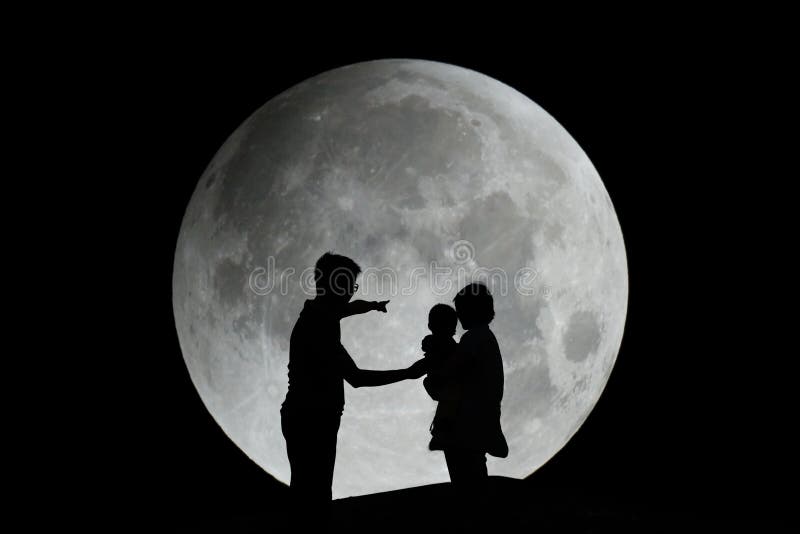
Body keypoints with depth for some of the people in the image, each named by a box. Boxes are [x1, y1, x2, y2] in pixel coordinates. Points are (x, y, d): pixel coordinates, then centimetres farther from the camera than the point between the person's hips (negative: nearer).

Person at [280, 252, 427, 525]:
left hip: (313, 420, 10)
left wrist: (373, 305, 49)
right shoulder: (317, 325, -22)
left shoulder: (321, 314, 7)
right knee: (312, 495, -6)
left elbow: (350, 307, 34)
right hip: (310, 422, -10)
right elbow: (356, 377, -25)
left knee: (311, 492, 13)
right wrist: (409, 373, -22)